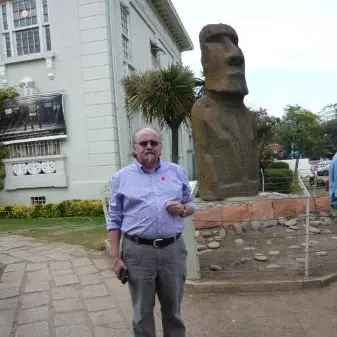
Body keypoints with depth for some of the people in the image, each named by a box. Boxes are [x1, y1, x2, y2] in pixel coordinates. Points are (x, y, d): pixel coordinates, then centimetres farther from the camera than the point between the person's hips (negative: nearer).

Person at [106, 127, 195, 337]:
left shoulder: (177, 172, 8)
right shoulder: (122, 177, 3)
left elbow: (190, 205, 15)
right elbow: (114, 220, 2)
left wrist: (183, 209, -9)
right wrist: (116, 257, -3)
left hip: (173, 249, 2)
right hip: (138, 251, -1)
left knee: (173, 308, 17)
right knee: (142, 311, 13)